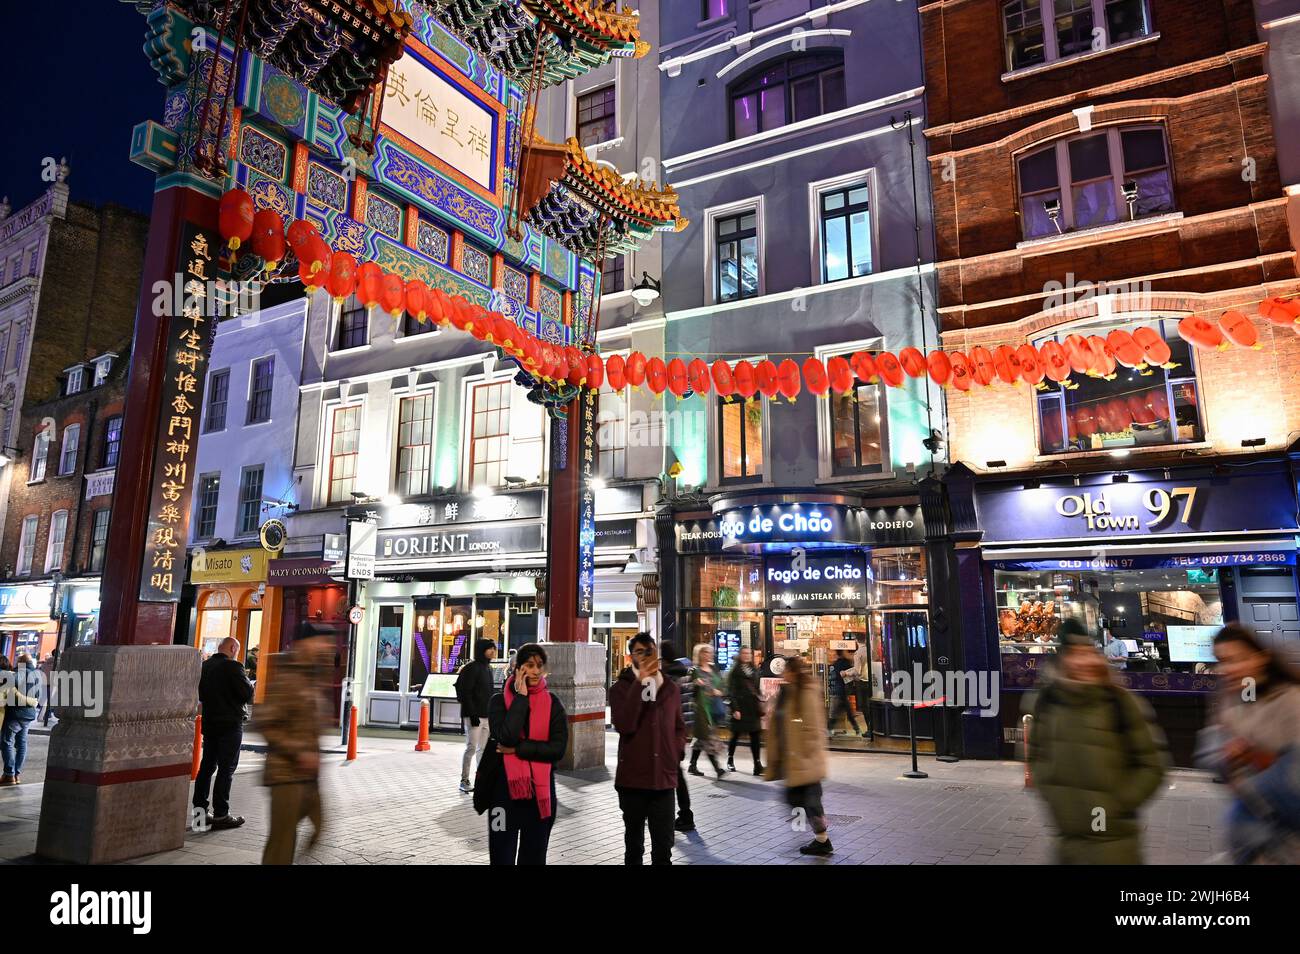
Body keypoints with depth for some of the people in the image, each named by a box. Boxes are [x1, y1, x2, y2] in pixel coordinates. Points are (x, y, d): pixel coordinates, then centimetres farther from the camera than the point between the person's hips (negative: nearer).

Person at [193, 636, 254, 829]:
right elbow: (248, 695, -17)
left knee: (206, 766, 15)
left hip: (209, 723, 7)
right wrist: (248, 682, 2)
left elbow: (199, 695, 17)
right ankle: (221, 815, -1)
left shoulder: (204, 666, 7)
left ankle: (199, 810, 19)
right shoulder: (233, 667, -16)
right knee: (226, 769, -3)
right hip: (230, 724, -7)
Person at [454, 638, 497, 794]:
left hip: (486, 715, 8)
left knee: (483, 748, 12)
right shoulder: (472, 668, -12)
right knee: (471, 748, -4)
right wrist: (473, 714, -20)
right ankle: (464, 781, 6)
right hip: (473, 715, -8)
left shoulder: (488, 668, 14)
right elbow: (465, 692, -16)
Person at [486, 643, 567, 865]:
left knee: (534, 856, 14)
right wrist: (521, 697, -16)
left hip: (540, 789, 1)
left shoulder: (552, 703, 1)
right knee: (502, 856, 5)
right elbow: (506, 736, -21)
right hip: (505, 787, -1)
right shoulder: (500, 700, -3)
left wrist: (517, 749, -15)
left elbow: (558, 748, -9)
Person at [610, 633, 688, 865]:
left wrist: (677, 751, 0)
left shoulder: (671, 688, 7)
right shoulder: (621, 687, -5)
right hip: (632, 778, -2)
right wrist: (640, 683, -25)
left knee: (663, 846, 6)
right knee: (634, 843, 13)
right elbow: (624, 725, -22)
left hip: (664, 778, 2)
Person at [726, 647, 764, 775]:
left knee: (755, 736, -1)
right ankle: (730, 760, 27)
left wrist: (760, 707, 13)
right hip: (740, 707, -4)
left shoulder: (754, 670, 12)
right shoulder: (735, 671, -5)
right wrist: (735, 709, -16)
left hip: (753, 707, 5)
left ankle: (758, 765, 0)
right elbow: (731, 691, -9)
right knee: (736, 735, 8)